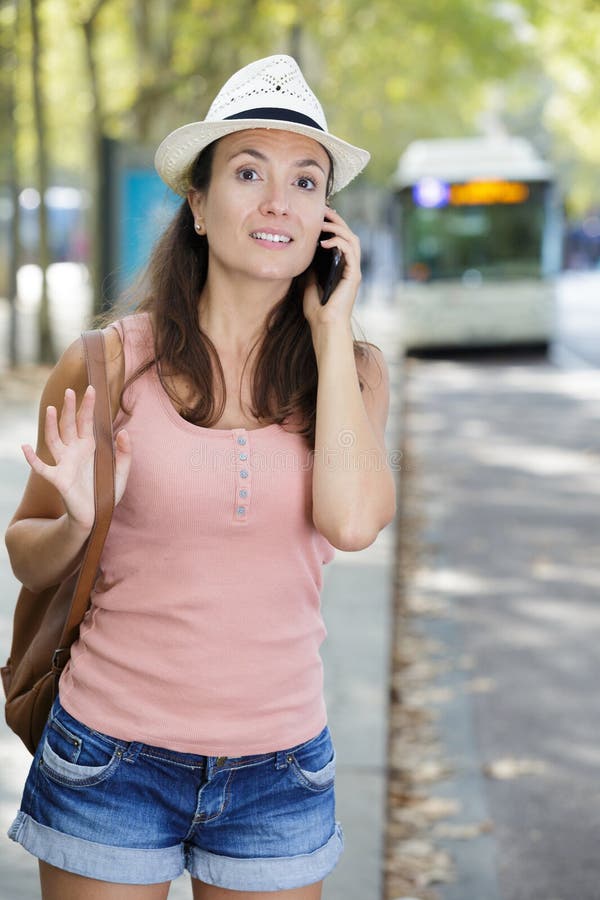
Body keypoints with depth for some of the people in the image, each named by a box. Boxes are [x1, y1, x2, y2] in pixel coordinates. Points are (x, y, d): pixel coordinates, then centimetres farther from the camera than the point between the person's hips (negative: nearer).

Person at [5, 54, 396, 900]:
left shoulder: (353, 369, -1)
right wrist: (77, 523, -18)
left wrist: (330, 329, -13)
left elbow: (352, 520, -21)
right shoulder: (106, 365, -7)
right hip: (111, 758, -1)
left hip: (279, 770, 2)